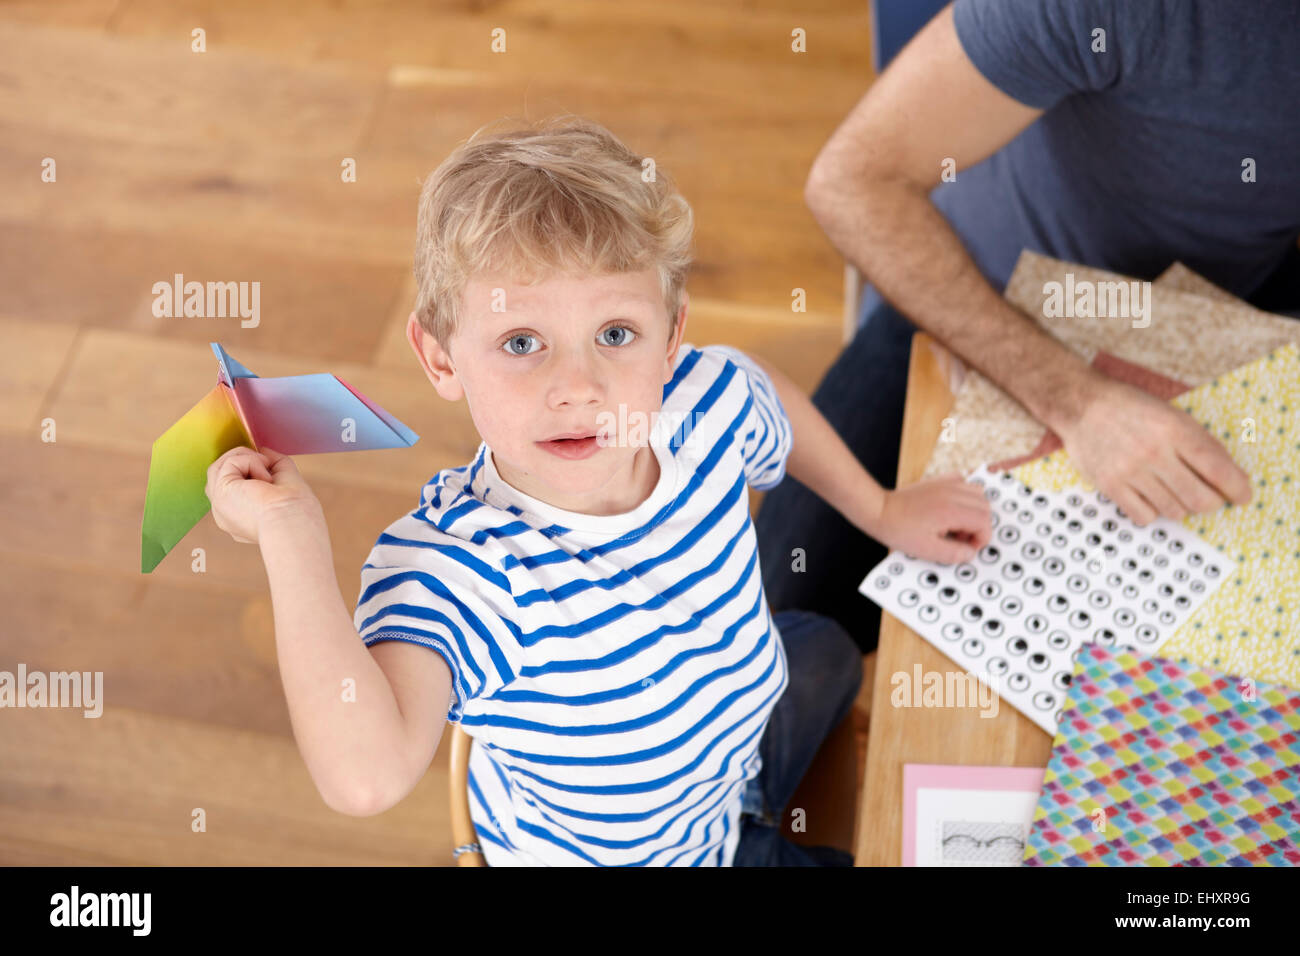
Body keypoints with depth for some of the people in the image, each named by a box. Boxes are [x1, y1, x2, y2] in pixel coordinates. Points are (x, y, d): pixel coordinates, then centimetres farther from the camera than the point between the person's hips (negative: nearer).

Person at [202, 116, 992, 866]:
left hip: (740, 726, 5)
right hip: (609, 850, -5)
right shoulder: (450, 564, -43)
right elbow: (368, 775, -60)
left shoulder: (707, 399, -26)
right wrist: (291, 530, -57)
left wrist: (882, 511, 7)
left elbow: (775, 407, 1)